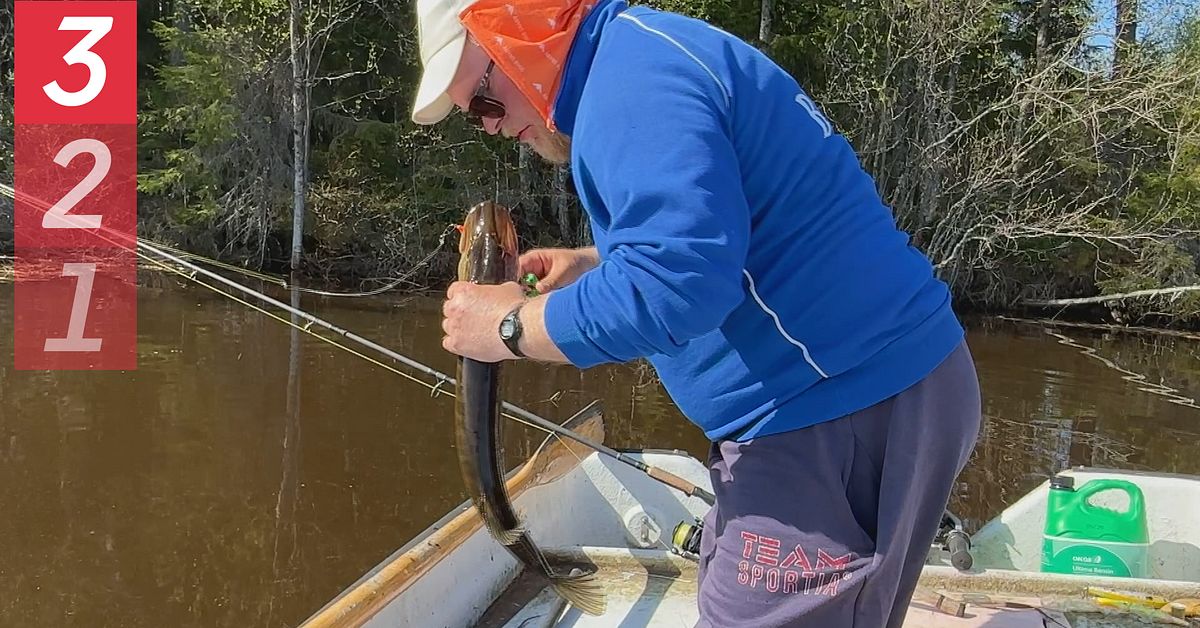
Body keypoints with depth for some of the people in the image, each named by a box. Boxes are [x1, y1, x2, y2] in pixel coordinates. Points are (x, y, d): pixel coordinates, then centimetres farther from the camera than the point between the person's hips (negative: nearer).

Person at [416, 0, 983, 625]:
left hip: (842, 410, -11)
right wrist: (594, 264, 16)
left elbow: (675, 288, -31)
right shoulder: (656, 54, 15)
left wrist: (510, 326, -16)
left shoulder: (632, 71, -18)